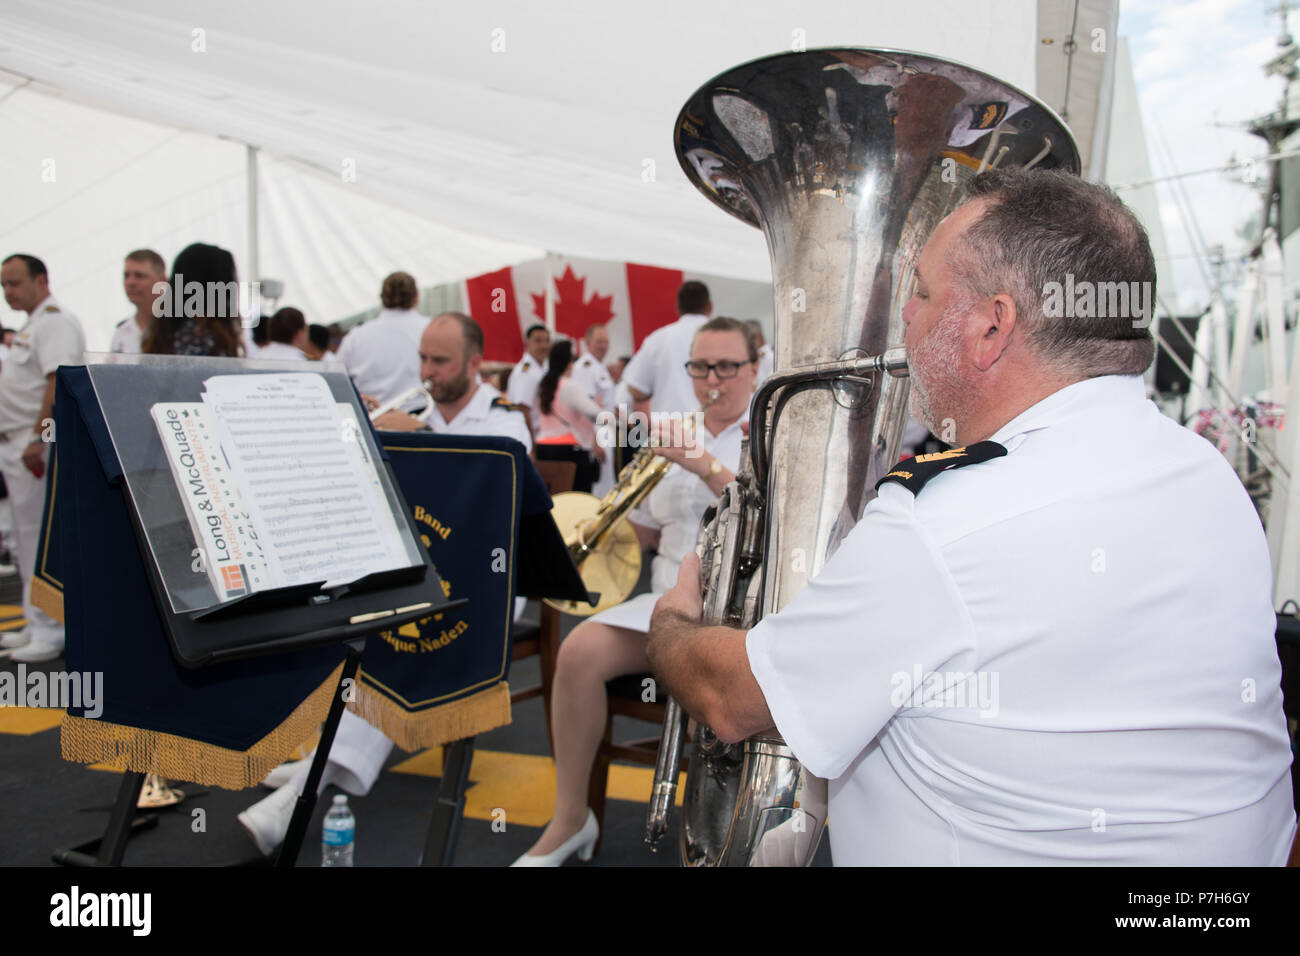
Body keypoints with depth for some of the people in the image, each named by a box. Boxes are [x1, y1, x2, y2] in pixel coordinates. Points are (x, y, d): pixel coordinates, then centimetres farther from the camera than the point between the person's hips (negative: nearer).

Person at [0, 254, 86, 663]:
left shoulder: (54, 322, -12)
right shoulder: (34, 325, 21)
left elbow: (59, 381, -23)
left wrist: (39, 438, -27)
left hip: (36, 447, -11)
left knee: (39, 540, -9)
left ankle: (49, 631, -4)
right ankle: (37, 624, 22)